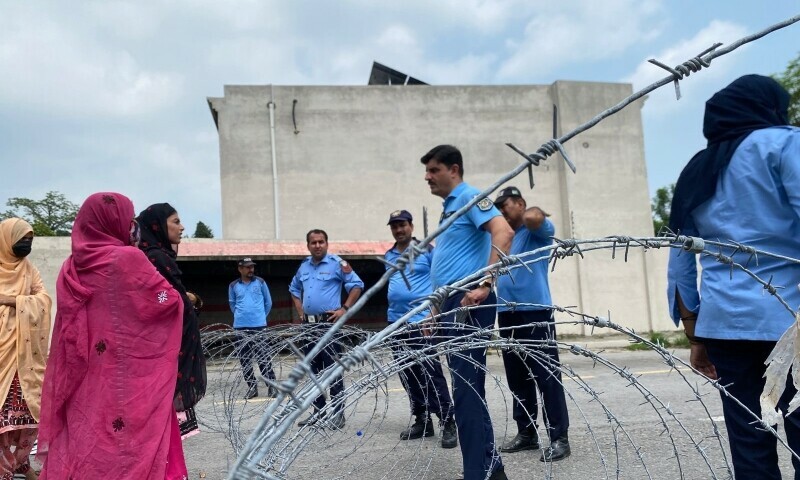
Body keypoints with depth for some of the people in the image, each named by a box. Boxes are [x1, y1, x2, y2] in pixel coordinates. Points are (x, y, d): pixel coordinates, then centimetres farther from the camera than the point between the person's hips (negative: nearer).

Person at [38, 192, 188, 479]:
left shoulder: (71, 267, 6)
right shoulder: (128, 259, -13)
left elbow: (68, 333, 14)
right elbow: (170, 301, -5)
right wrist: (182, 297, 12)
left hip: (83, 384, 6)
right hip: (129, 384, -6)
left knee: (82, 443, 12)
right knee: (129, 445, 2)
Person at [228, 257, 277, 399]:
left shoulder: (260, 282, 3)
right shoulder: (233, 286, 4)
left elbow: (268, 302, 11)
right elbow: (232, 304, 17)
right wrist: (241, 315, 13)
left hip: (259, 326, -2)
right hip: (240, 327, 2)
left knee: (264, 358, -3)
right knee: (244, 359, 6)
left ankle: (271, 386, 3)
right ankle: (252, 387, 16)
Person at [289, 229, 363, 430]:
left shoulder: (337, 263, -7)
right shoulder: (304, 266, 11)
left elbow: (357, 285, -7)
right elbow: (294, 289, 26)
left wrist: (344, 309, -12)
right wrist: (300, 312, 15)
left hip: (329, 323, -7)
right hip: (309, 324, 7)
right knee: (314, 370, 12)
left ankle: (338, 414, 1)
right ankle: (318, 412, 22)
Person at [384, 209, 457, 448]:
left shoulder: (426, 251, -4)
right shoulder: (388, 256, 14)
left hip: (422, 321, -7)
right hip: (396, 322, 7)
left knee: (431, 373, -8)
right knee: (408, 374, 11)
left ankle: (448, 423, -1)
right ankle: (422, 421, 22)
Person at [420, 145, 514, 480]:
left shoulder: (469, 196, -6)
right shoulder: (449, 207, 22)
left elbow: (503, 232, -23)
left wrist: (485, 284, -29)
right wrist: (437, 309, 26)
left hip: (467, 304, -10)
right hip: (452, 304, 10)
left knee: (466, 389, -8)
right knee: (467, 388, 13)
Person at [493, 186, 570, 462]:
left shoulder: (537, 231, 1)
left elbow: (533, 217, -22)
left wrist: (535, 211, -4)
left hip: (535, 311, -7)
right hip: (507, 313, 8)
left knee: (546, 375, -6)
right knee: (517, 378, 11)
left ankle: (559, 438, -1)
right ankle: (526, 433, 20)